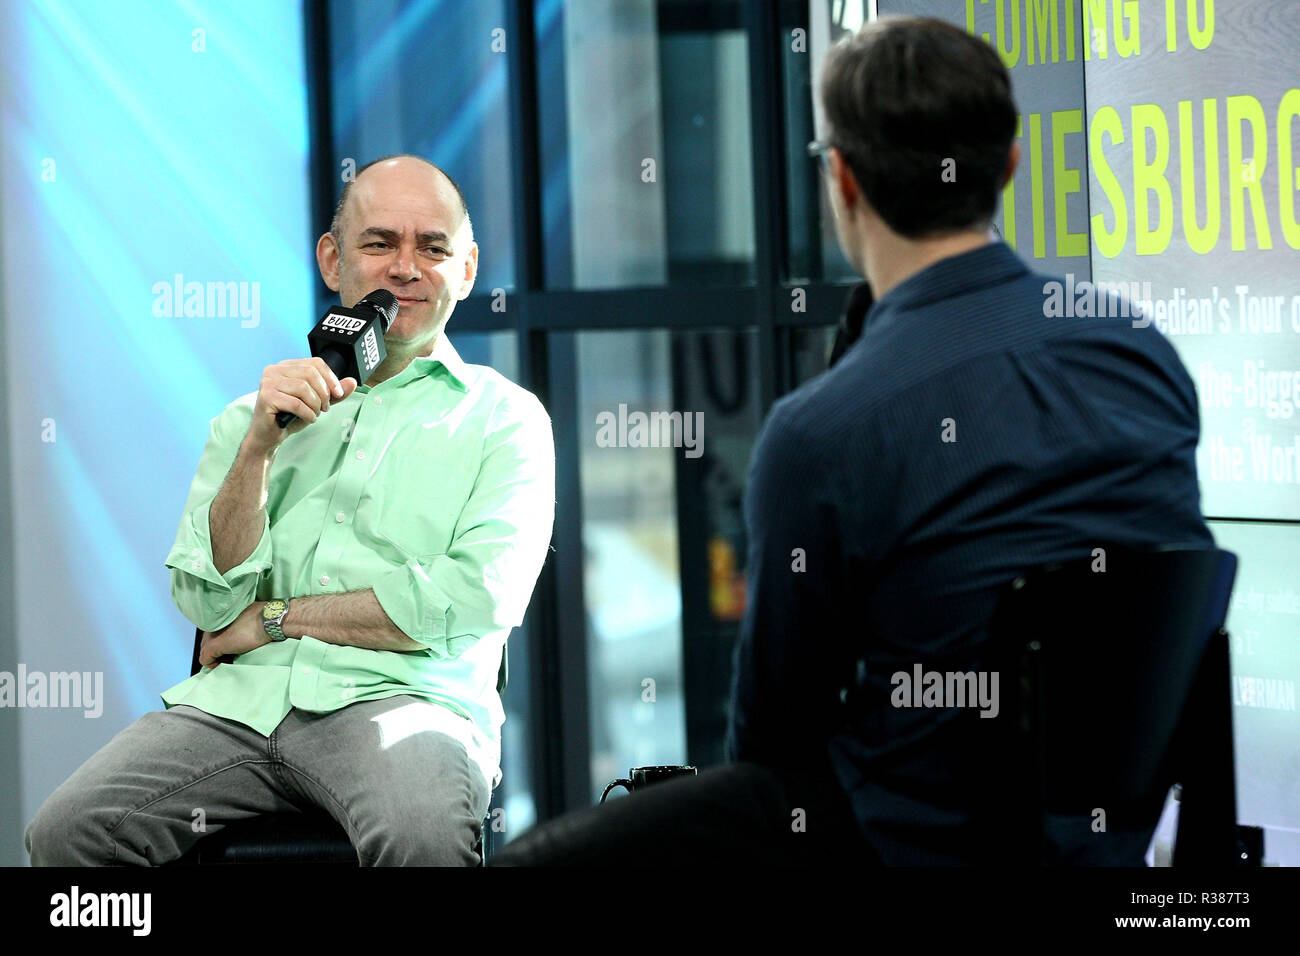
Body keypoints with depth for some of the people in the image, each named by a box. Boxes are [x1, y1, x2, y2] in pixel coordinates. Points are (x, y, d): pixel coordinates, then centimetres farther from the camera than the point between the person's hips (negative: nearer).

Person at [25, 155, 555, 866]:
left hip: (401, 698, -3)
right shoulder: (251, 418, 21)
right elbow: (208, 601, 9)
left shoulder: (505, 416, 11)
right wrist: (259, 446, -5)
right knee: (66, 830, -24)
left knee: (422, 835, -39)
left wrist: (272, 617, 0)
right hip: (240, 699, 3)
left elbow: (479, 596, -5)